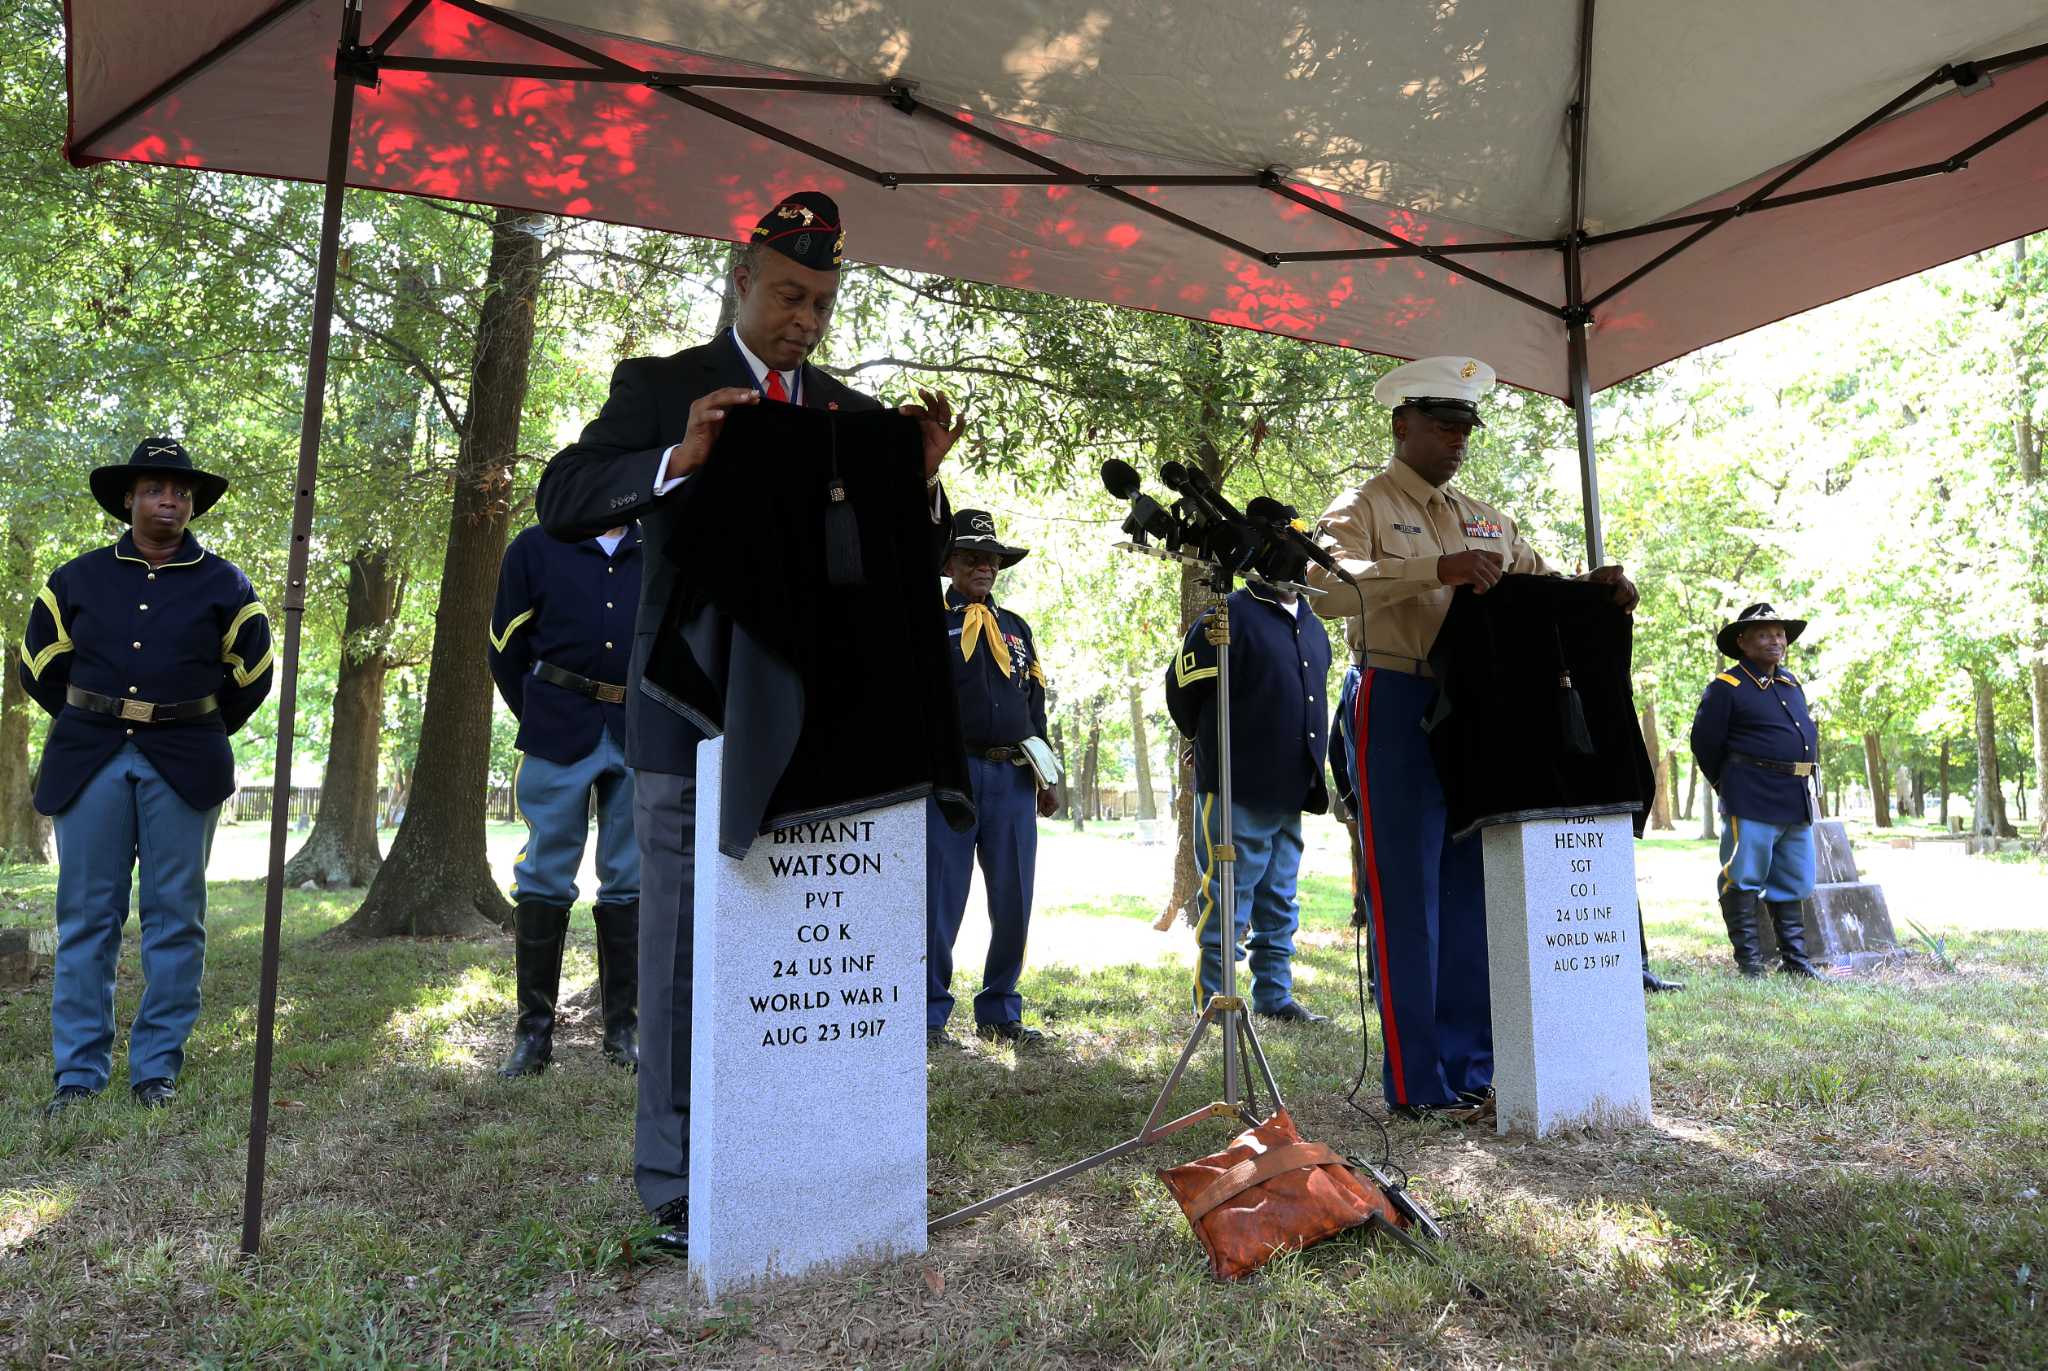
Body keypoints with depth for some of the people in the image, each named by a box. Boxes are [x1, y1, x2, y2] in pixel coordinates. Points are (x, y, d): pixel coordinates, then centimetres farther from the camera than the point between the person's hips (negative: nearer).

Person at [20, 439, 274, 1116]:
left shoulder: (223, 585, 6)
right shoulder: (76, 579, 8)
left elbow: (251, 674, 15)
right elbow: (40, 665, 19)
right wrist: (91, 726, 16)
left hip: (183, 766, -1)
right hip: (89, 760, 1)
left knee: (175, 917, 1)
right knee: (85, 916, 2)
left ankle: (156, 1070, 10)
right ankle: (79, 1073, 10)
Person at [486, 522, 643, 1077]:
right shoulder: (536, 548, 7)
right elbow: (505, 647, 9)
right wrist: (538, 720, 6)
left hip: (639, 738, 2)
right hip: (560, 736, -2)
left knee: (629, 883, 5)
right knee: (544, 879, -1)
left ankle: (622, 1031, 12)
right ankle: (534, 1031, 8)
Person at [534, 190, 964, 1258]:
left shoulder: (853, 416, 14)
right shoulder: (657, 387, 6)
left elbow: (911, 566, 12)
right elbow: (560, 504, -5)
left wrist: (922, 481, -9)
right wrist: (676, 460, -21)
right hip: (693, 716, -2)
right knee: (683, 950, 1)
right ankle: (679, 1189, 11)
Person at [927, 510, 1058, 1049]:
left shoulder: (1017, 628, 20)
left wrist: (1046, 778, 15)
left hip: (1013, 777, 5)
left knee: (1014, 900, 7)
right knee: (940, 900, -2)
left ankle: (1000, 1012, 21)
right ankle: (930, 1014, 11)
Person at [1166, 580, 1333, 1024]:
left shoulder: (1313, 628, 16)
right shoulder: (1230, 616, -9)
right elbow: (1182, 689, -7)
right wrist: (1215, 747, 7)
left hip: (1290, 792, 8)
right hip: (1237, 792, -7)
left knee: (1280, 905, 14)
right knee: (1227, 901, -2)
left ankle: (1275, 999, 24)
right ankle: (1213, 1004, 6)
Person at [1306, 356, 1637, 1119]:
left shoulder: (1487, 522, 21)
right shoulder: (1364, 508, 0)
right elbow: (1328, 586, -18)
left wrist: (1593, 588, 4)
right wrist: (1436, 570, -26)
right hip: (1398, 707, -6)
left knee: (1473, 892, 9)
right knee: (1408, 898, -3)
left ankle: (1474, 1069, 19)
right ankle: (1418, 1085, 4)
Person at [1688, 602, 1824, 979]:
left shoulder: (1791, 683, 16)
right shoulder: (1727, 687, -8)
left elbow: (1808, 733, 27)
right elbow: (1704, 743, -6)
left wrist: (1799, 787, 20)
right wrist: (1730, 788, 4)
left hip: (1797, 799, 8)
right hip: (1752, 802, -8)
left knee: (1793, 882, 13)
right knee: (1743, 881, -4)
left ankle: (1794, 959, 21)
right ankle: (1749, 962, 1)